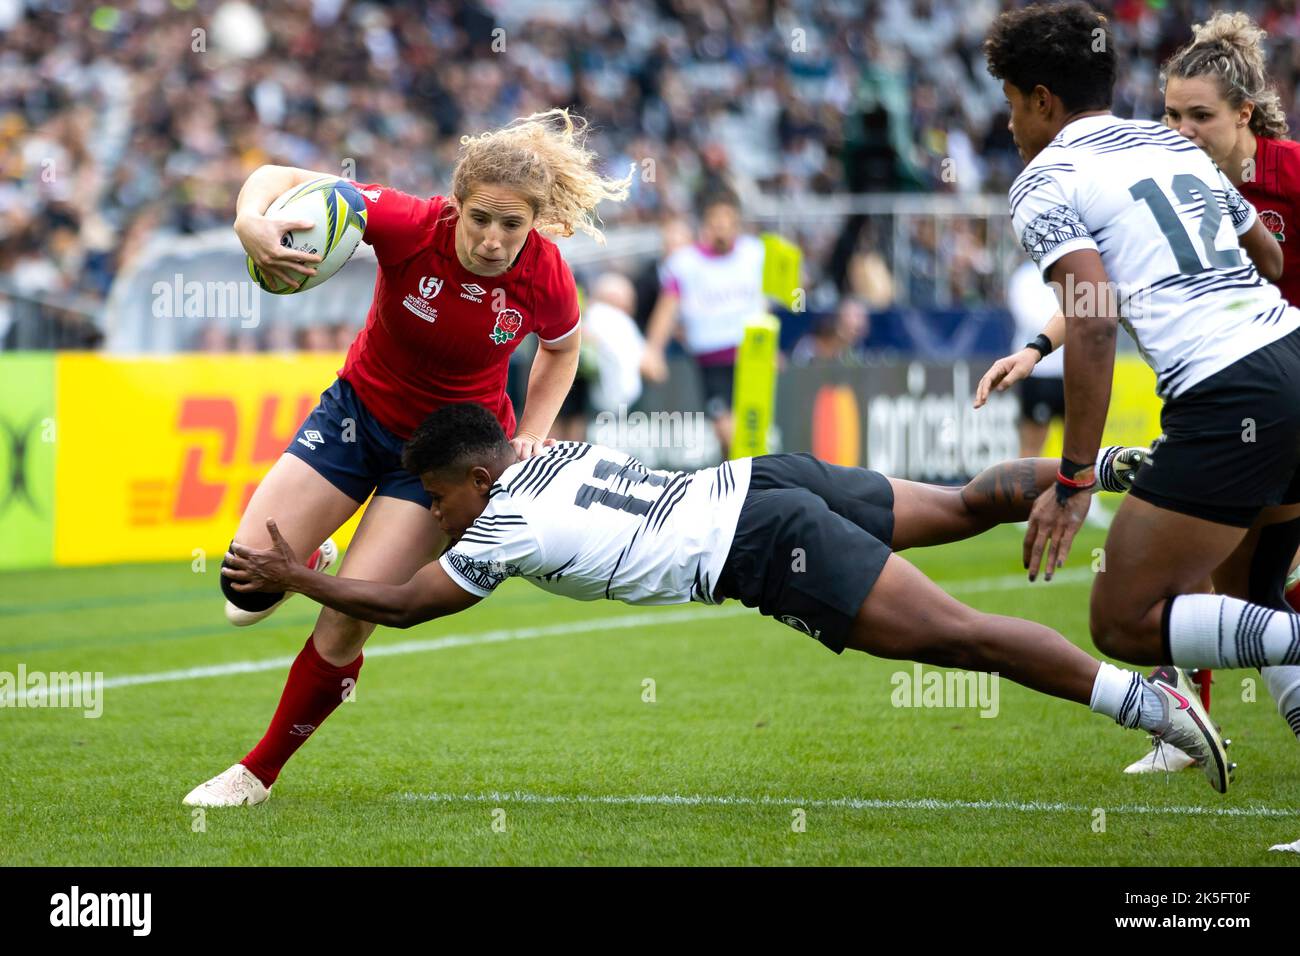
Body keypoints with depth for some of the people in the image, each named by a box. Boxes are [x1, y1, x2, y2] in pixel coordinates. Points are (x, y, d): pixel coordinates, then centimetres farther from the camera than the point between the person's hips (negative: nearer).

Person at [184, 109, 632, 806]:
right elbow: (278, 178, -24)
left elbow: (562, 350, 4)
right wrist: (251, 222, -46)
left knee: (345, 623, -12)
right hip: (360, 411, 1)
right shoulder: (411, 226, -27)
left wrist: (531, 436, -6)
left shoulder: (545, 277, -22)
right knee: (247, 590, -9)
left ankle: (260, 772, 8)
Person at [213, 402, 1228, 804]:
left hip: (764, 545, -8)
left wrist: (293, 575, 14)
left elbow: (402, 604, 4)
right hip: (760, 478, 8)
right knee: (968, 504, 22)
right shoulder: (560, 451, 18)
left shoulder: (507, 526, -5)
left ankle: (1143, 698, -26)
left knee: (959, 634, -16)